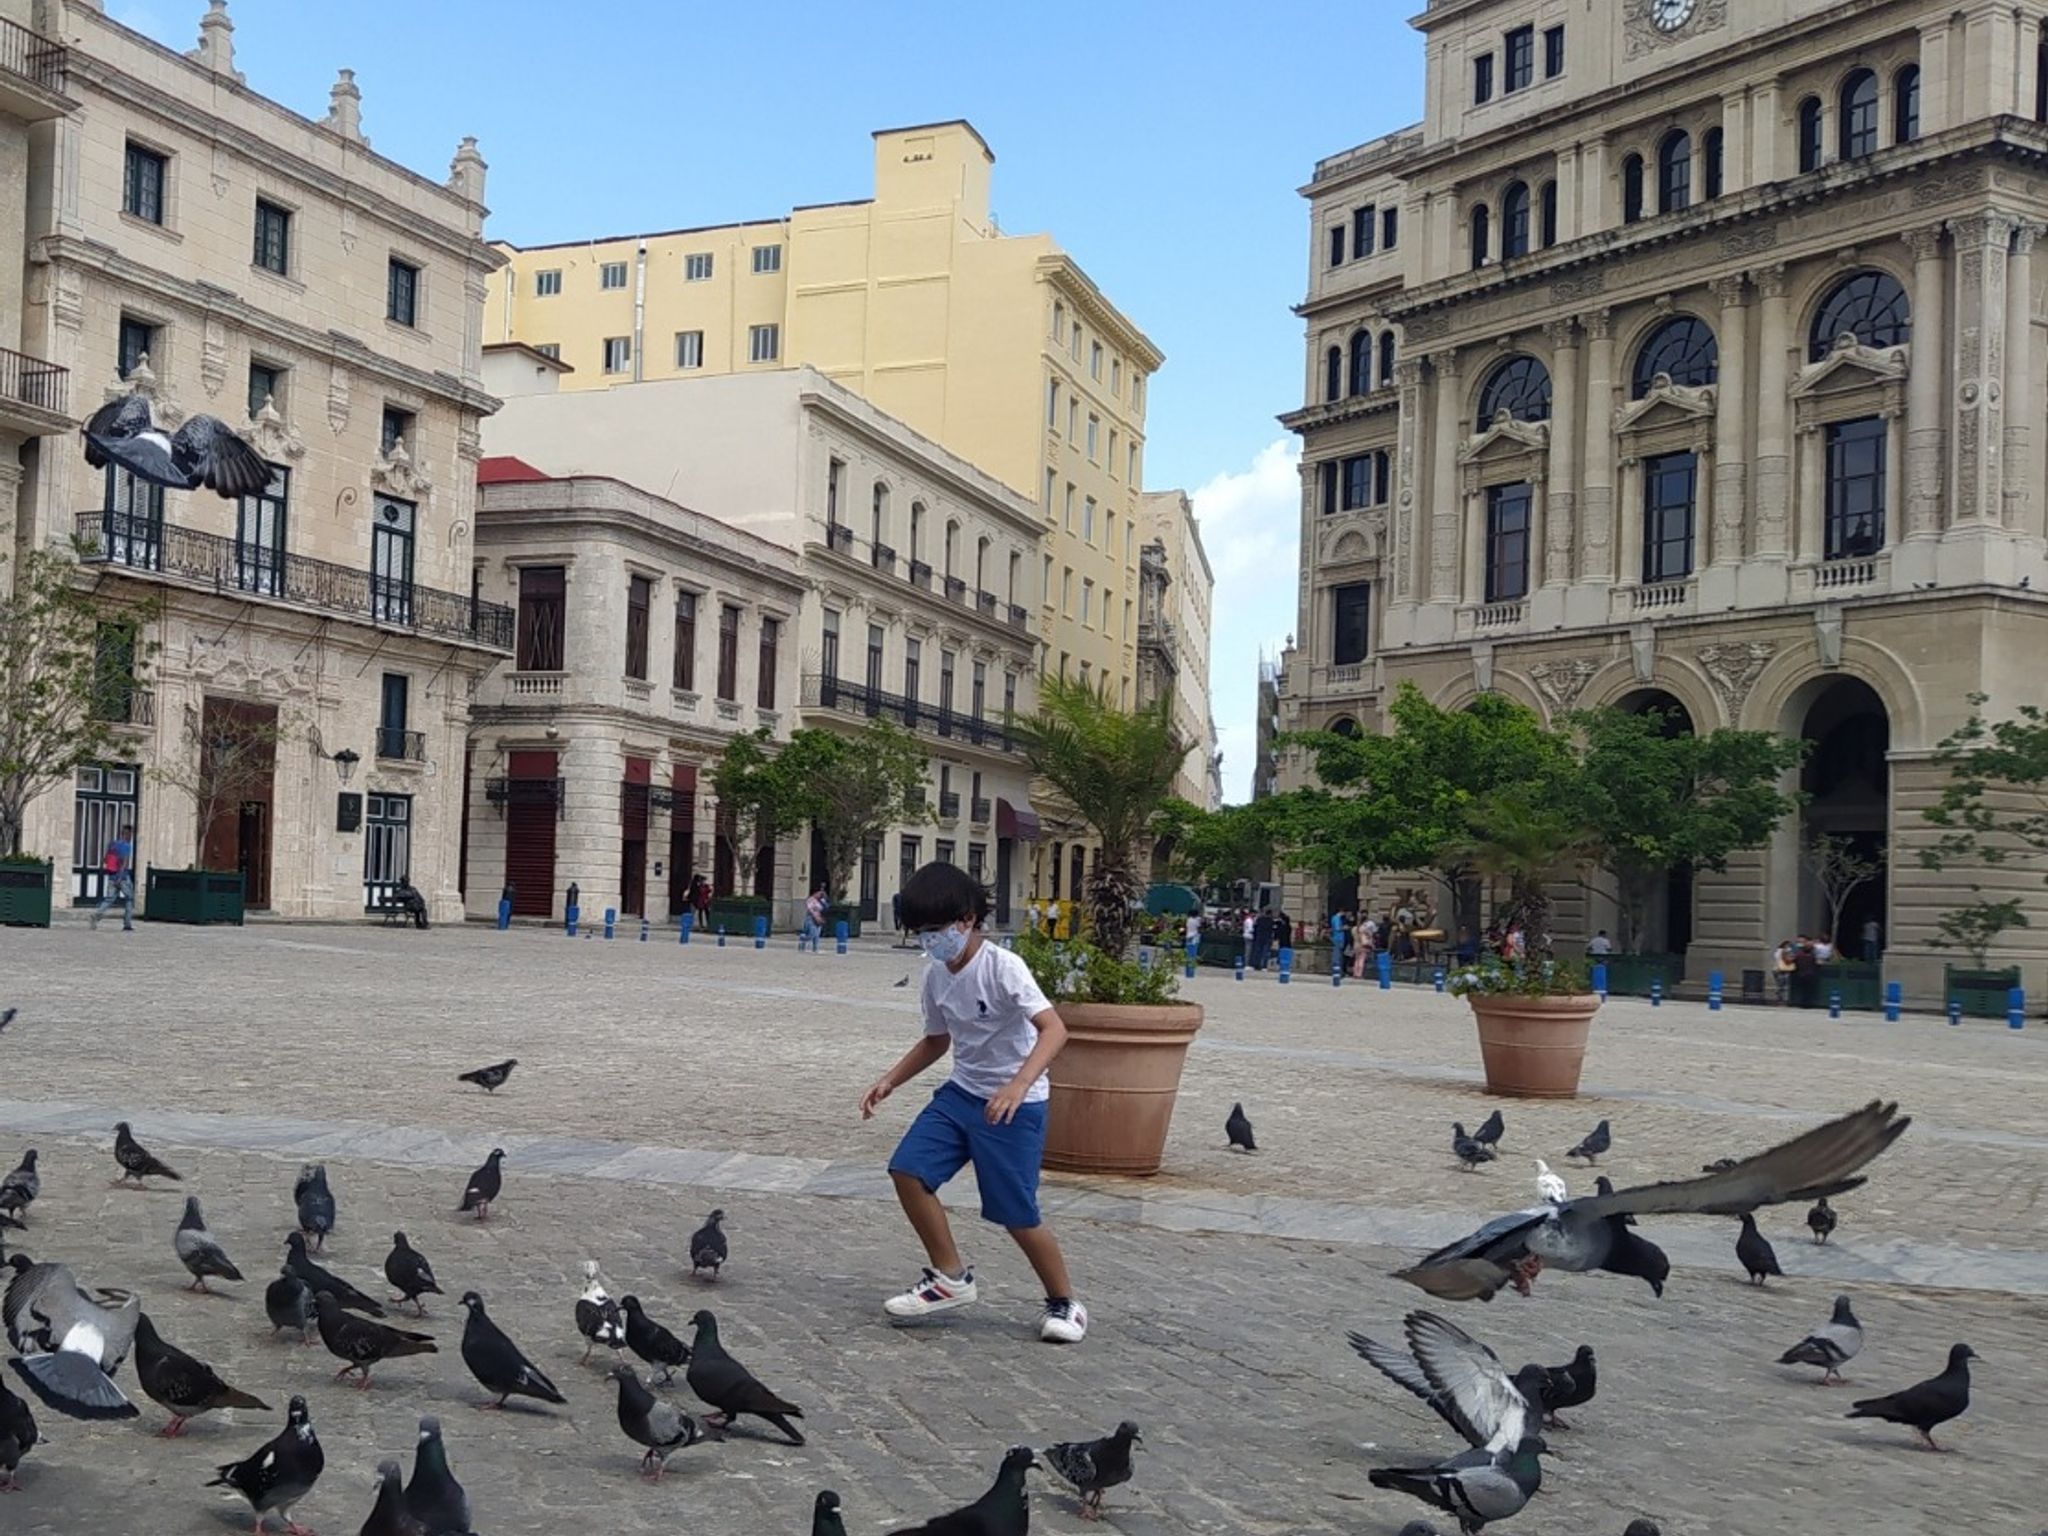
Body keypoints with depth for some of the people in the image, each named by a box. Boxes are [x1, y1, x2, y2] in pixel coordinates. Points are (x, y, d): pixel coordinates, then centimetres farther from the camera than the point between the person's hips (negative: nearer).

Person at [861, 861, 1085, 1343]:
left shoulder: (1002, 966, -19)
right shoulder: (936, 976, 3)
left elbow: (1053, 1029, -29)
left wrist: (1018, 1085, -43)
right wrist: (889, 1081, 9)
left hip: (1014, 1104, -7)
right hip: (961, 1092, 7)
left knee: (1016, 1214, -6)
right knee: (908, 1169, -6)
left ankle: (1064, 1302, 16)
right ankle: (950, 1277, 9)